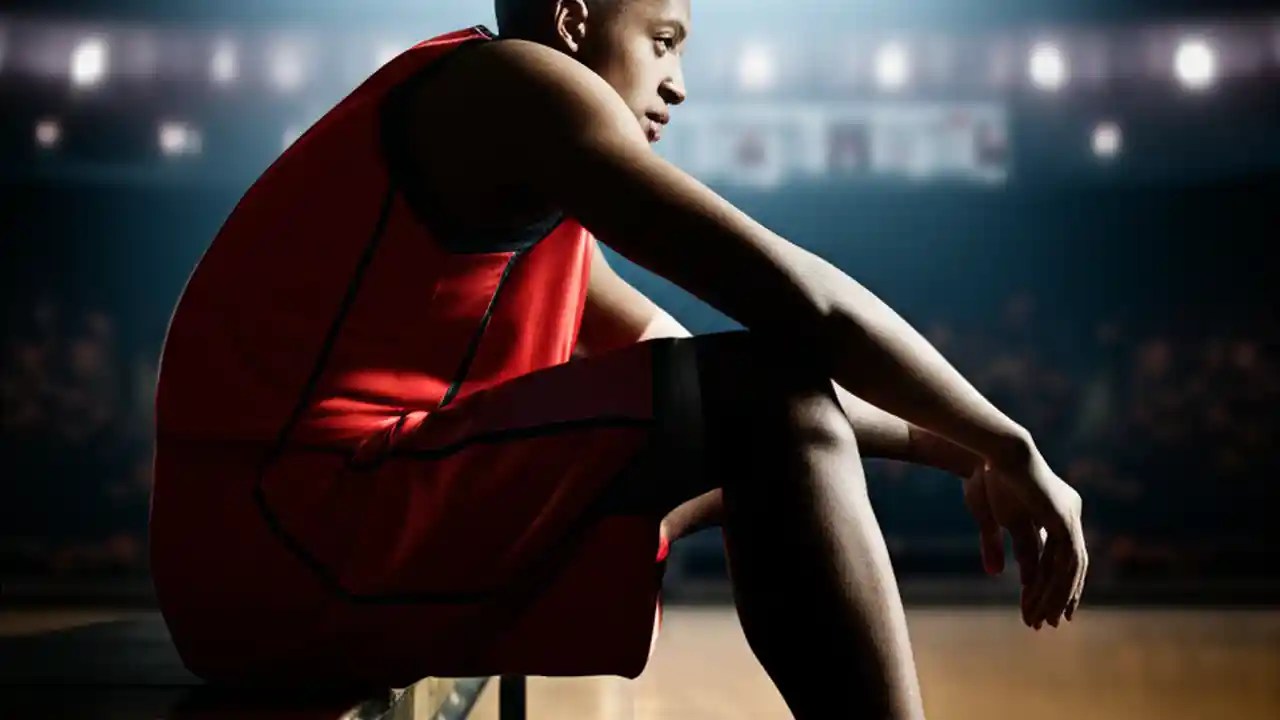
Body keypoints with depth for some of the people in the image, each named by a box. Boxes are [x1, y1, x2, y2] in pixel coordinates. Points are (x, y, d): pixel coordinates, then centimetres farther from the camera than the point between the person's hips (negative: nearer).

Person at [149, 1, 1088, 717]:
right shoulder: (516, 82, -7)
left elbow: (686, 368, 24)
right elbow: (803, 301, -14)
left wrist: (942, 447, 19)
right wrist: (1006, 448, -2)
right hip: (298, 543, -10)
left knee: (744, 443, 19)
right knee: (776, 402, -15)